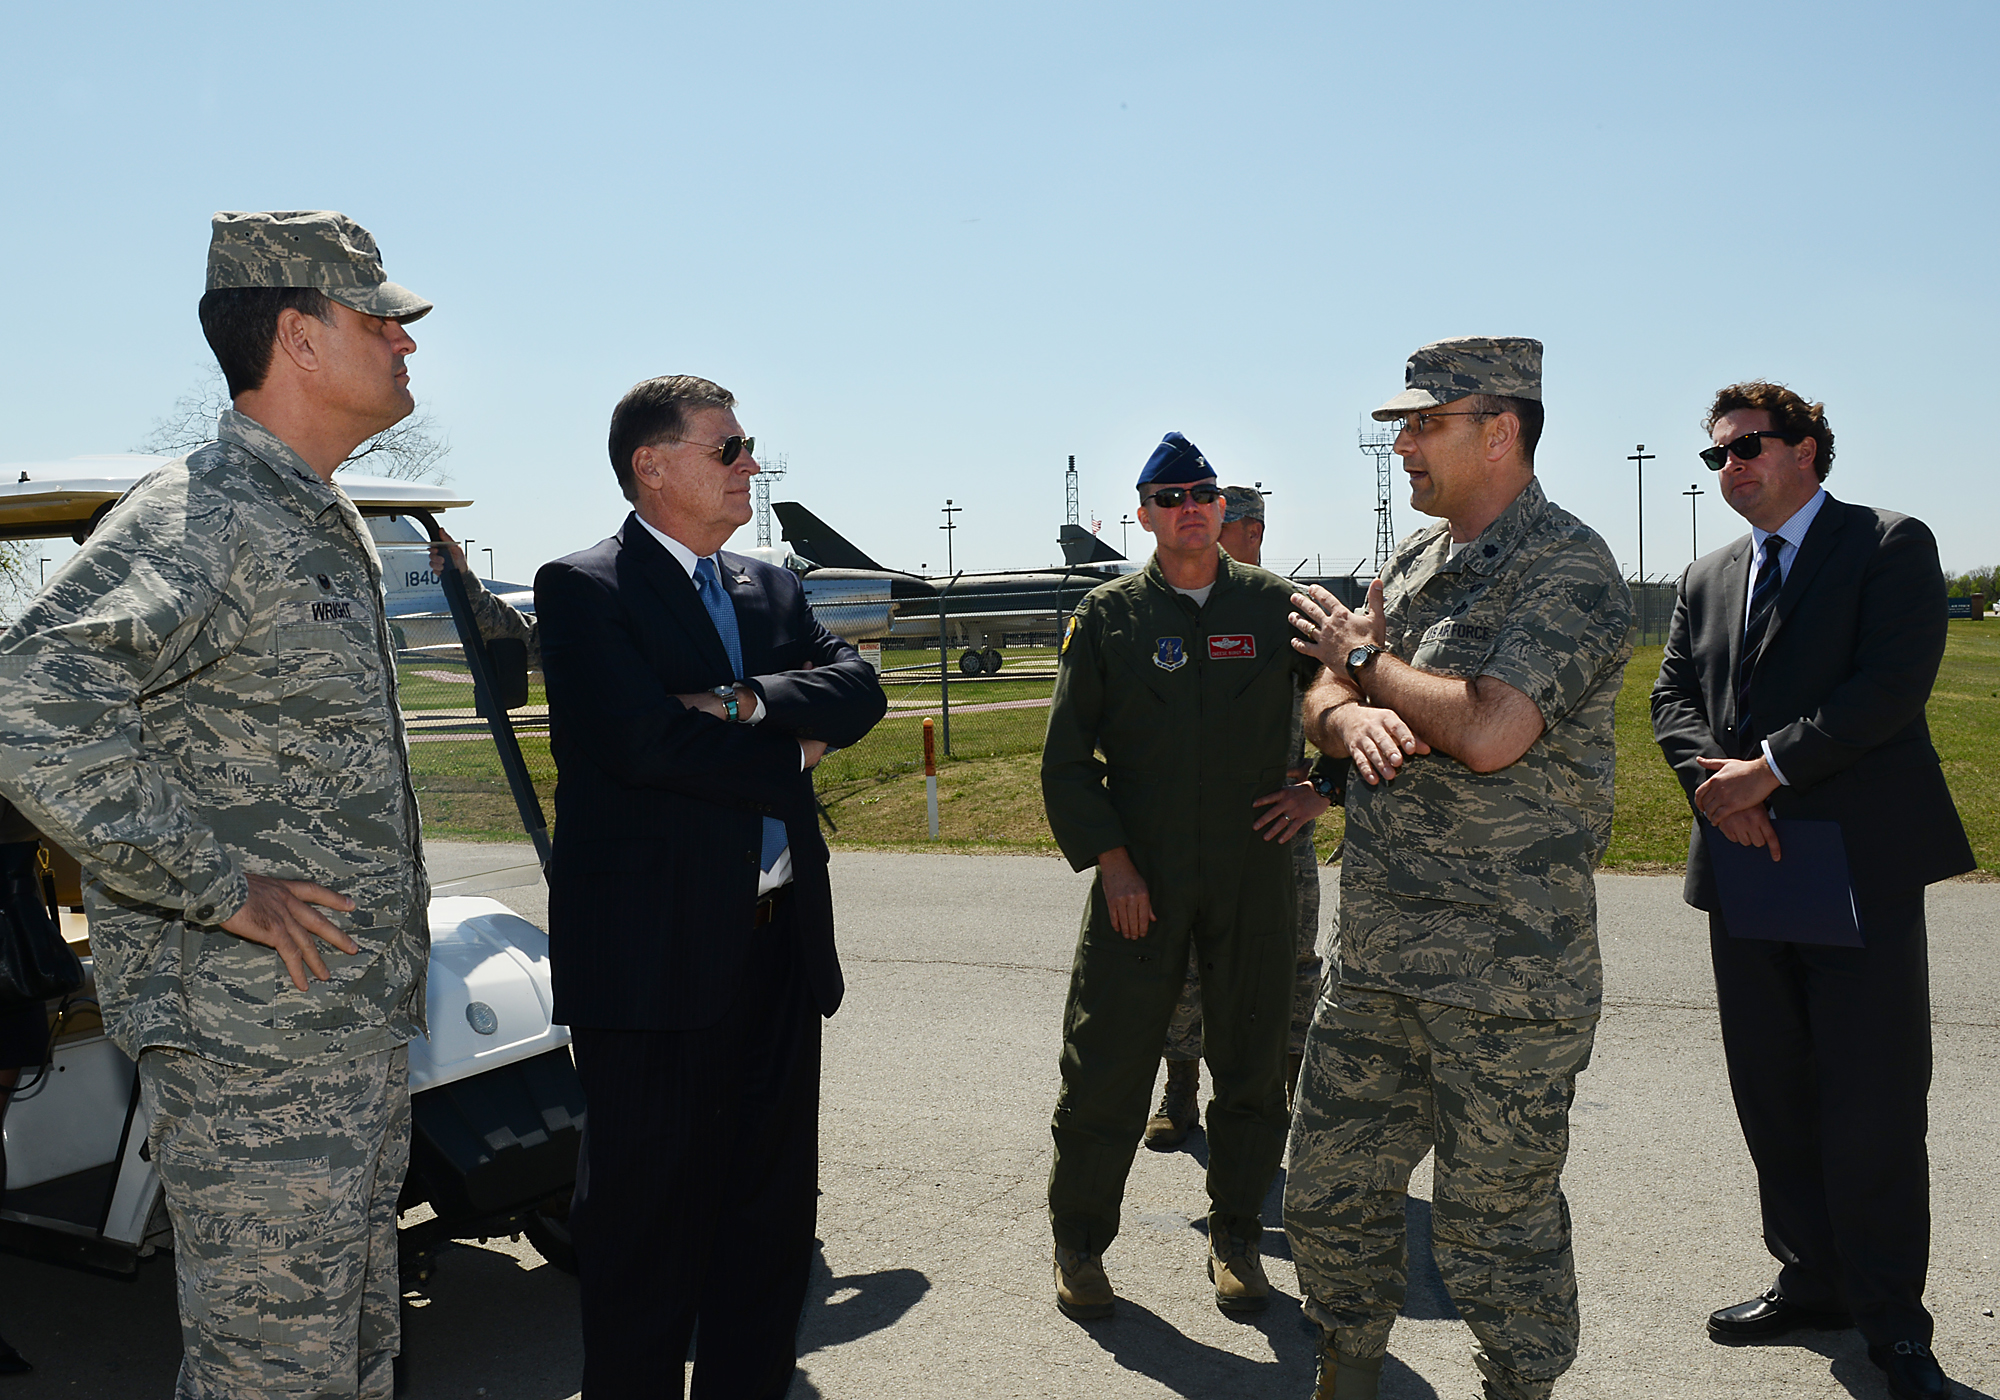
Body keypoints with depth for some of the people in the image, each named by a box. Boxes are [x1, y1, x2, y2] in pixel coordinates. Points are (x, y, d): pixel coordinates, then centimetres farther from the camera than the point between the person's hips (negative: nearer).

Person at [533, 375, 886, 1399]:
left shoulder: (773, 588, 15)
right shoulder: (582, 589, -5)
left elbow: (858, 690, 1)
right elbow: (644, 740, -19)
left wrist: (743, 701, -15)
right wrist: (787, 756, -8)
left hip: (781, 948, 7)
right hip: (656, 955, -7)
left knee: (773, 1209, 15)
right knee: (648, 1216, 4)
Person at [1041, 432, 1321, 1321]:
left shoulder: (1276, 606, 4)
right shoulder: (1105, 616, 2)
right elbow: (1066, 758, 1)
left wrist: (1318, 788, 5)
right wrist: (1110, 860, -7)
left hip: (1253, 878, 2)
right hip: (1140, 879, -1)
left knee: (1250, 1068, 10)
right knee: (1106, 1067, 1)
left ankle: (1235, 1240, 28)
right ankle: (1079, 1242, 20)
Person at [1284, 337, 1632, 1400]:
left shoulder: (1568, 570, -12)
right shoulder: (1413, 563, 13)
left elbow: (1489, 733, -25)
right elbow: (1322, 706, 13)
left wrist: (1362, 655, -9)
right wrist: (1352, 713, -12)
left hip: (1506, 971, -7)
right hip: (1377, 954, 8)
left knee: (1496, 1226, 6)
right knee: (1326, 1190, 15)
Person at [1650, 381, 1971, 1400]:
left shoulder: (1891, 545, -2)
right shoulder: (1707, 579, 16)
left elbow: (1893, 683, -14)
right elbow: (1673, 698, 9)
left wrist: (1769, 769, -17)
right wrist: (1718, 786, -11)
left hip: (1861, 865, -6)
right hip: (1743, 862, 6)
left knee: (1874, 1108, -1)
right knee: (1772, 1100, 12)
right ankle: (1812, 1284, 28)